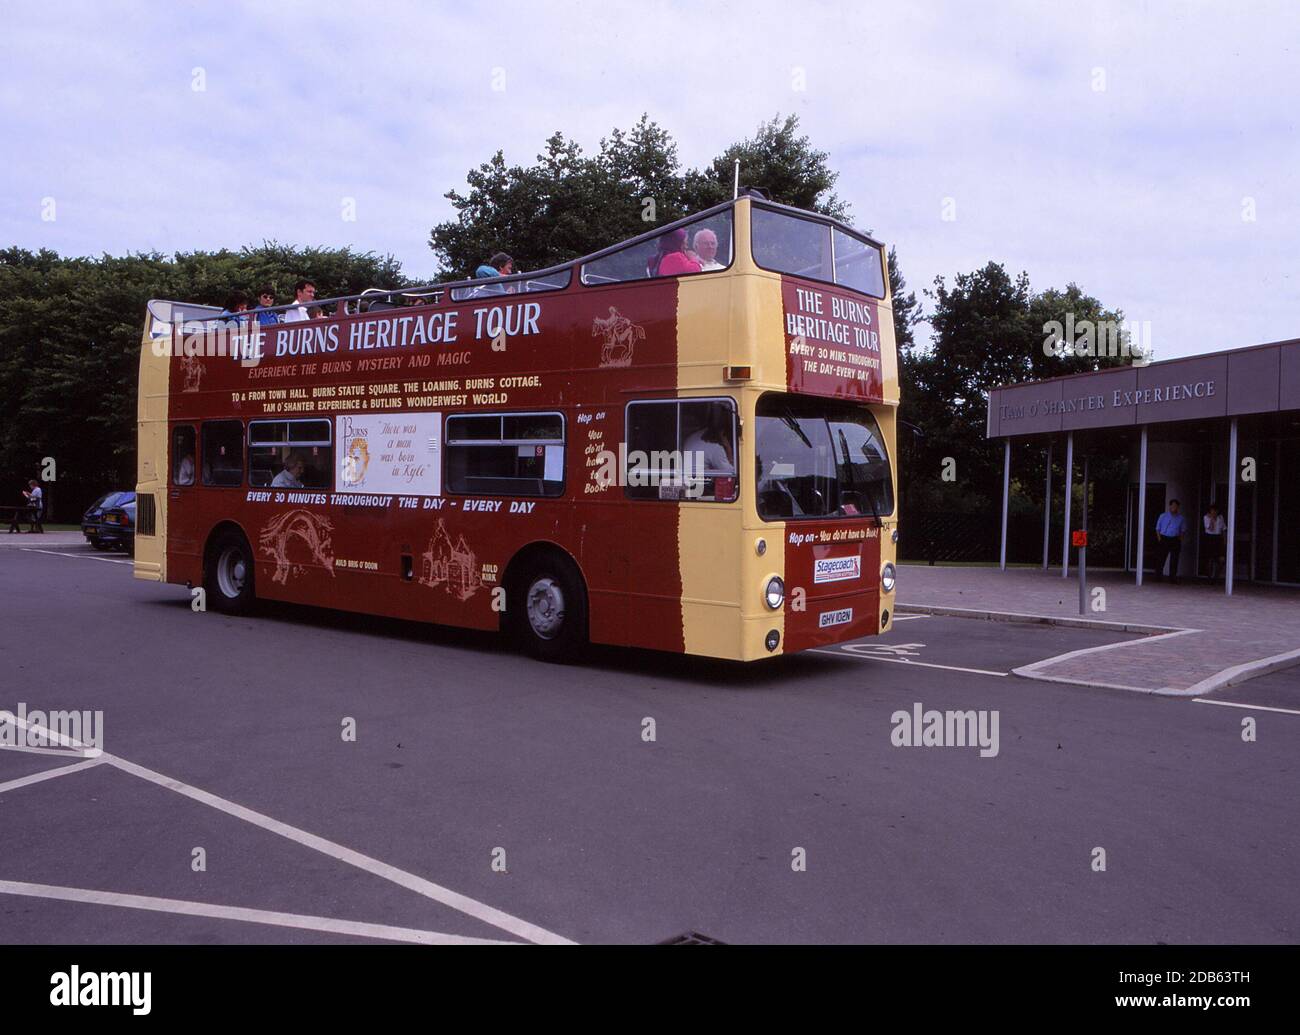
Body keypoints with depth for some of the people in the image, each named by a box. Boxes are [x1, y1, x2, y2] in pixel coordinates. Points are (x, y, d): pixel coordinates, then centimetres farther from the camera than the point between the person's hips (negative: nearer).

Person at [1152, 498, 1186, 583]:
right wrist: (1159, 538, -2)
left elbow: (1183, 530, 17)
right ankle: (1158, 577, 3)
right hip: (1164, 539, -1)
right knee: (1160, 559, -4)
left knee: (1174, 560, 2)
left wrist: (1180, 539, 4)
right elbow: (1158, 528, 8)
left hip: (1175, 540, 1)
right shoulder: (1163, 516, 6)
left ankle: (1173, 578, 9)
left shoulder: (1180, 518, 10)